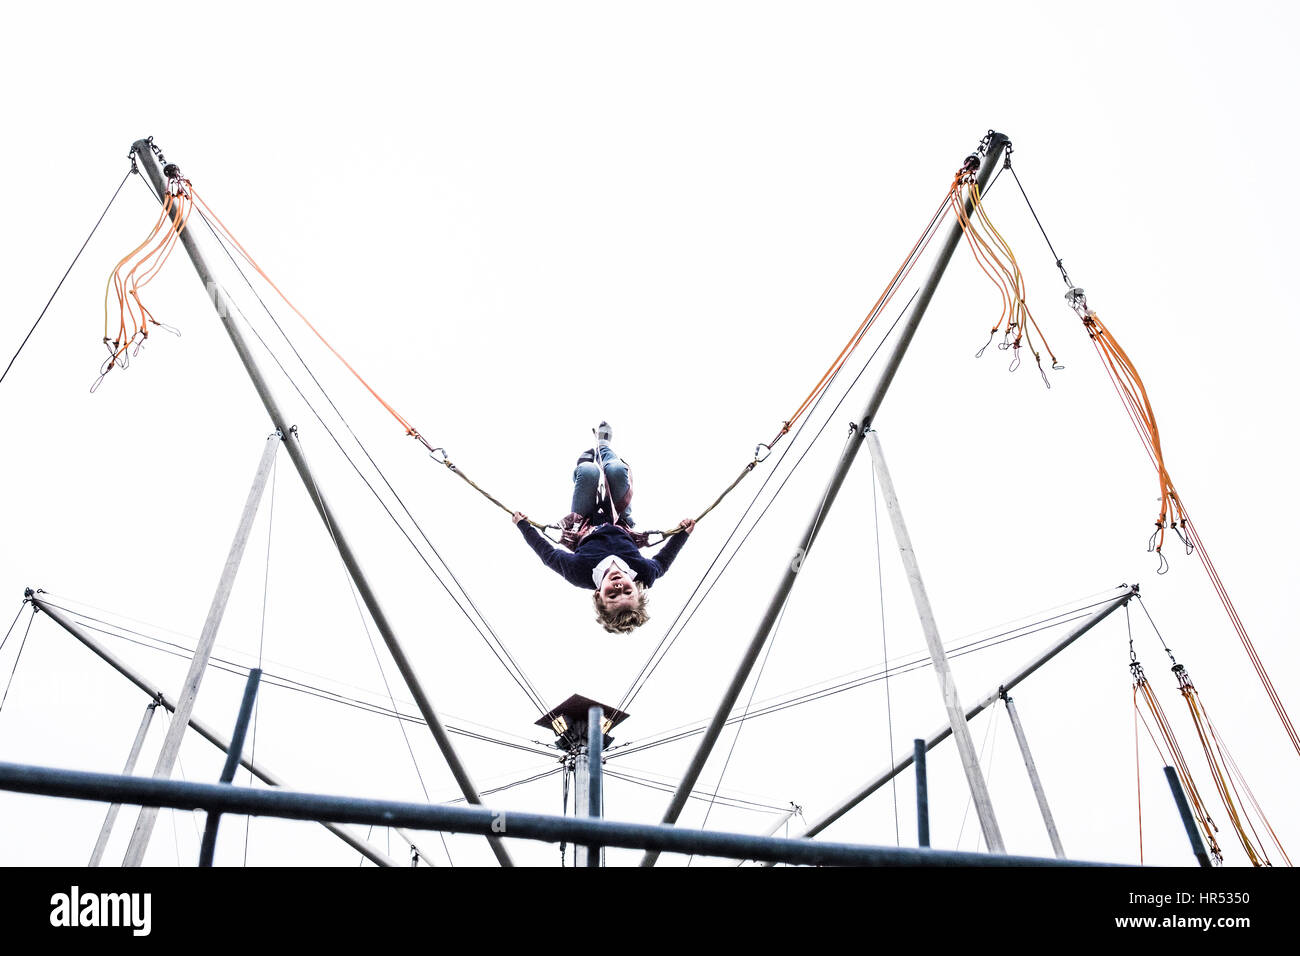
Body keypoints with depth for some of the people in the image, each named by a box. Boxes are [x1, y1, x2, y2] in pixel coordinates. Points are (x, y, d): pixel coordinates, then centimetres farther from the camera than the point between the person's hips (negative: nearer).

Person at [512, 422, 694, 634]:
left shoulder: (579, 574, -47)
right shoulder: (645, 574, -43)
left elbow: (547, 552, -26)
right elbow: (662, 561, -16)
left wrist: (523, 524, -15)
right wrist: (684, 532, -9)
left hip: (585, 532, -1)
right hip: (620, 527, 1)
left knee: (588, 471, -14)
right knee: (617, 470, -11)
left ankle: (590, 454, 34)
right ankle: (602, 446, 36)